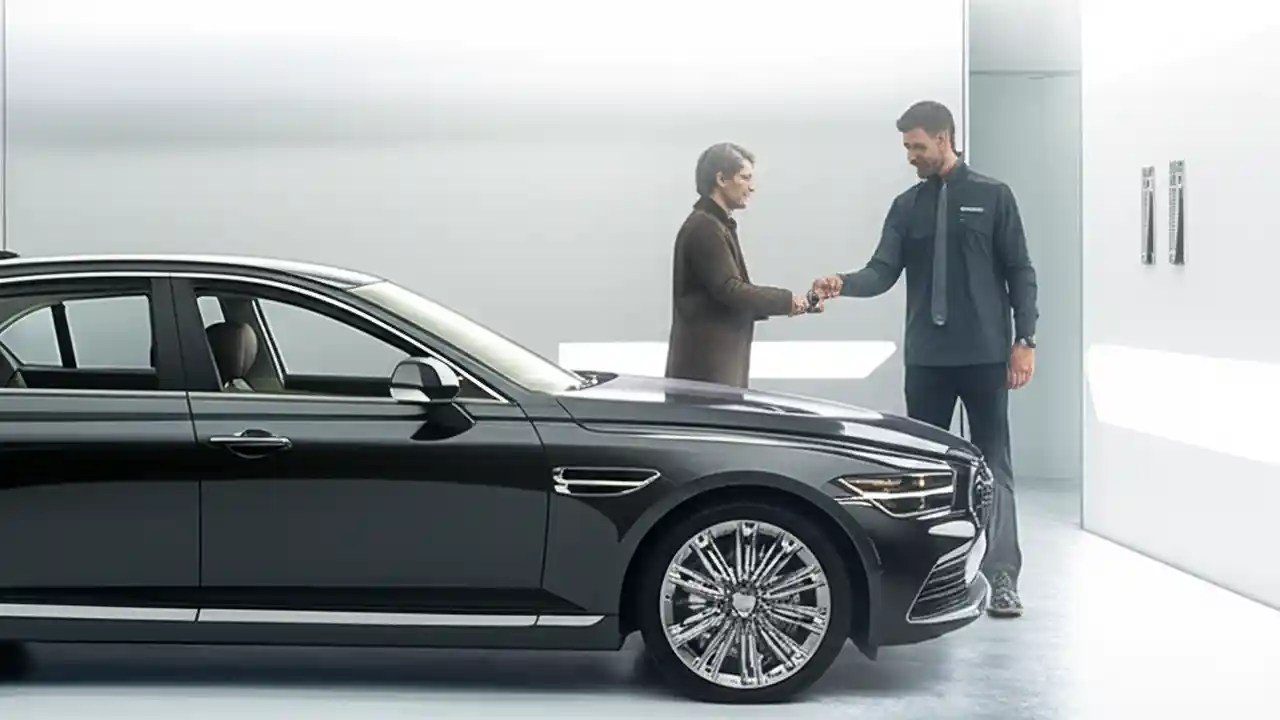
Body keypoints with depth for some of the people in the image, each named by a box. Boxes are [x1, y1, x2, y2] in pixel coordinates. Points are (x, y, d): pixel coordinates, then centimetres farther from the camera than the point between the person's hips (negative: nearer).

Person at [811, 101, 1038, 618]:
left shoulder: (992, 197, 1)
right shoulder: (906, 206, 9)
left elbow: (1020, 272, 0)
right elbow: (884, 270, -1)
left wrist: (1025, 339, -6)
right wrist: (845, 284, -22)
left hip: (984, 356, -3)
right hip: (926, 359, 3)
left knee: (993, 465, -1)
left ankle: (1002, 578, -2)